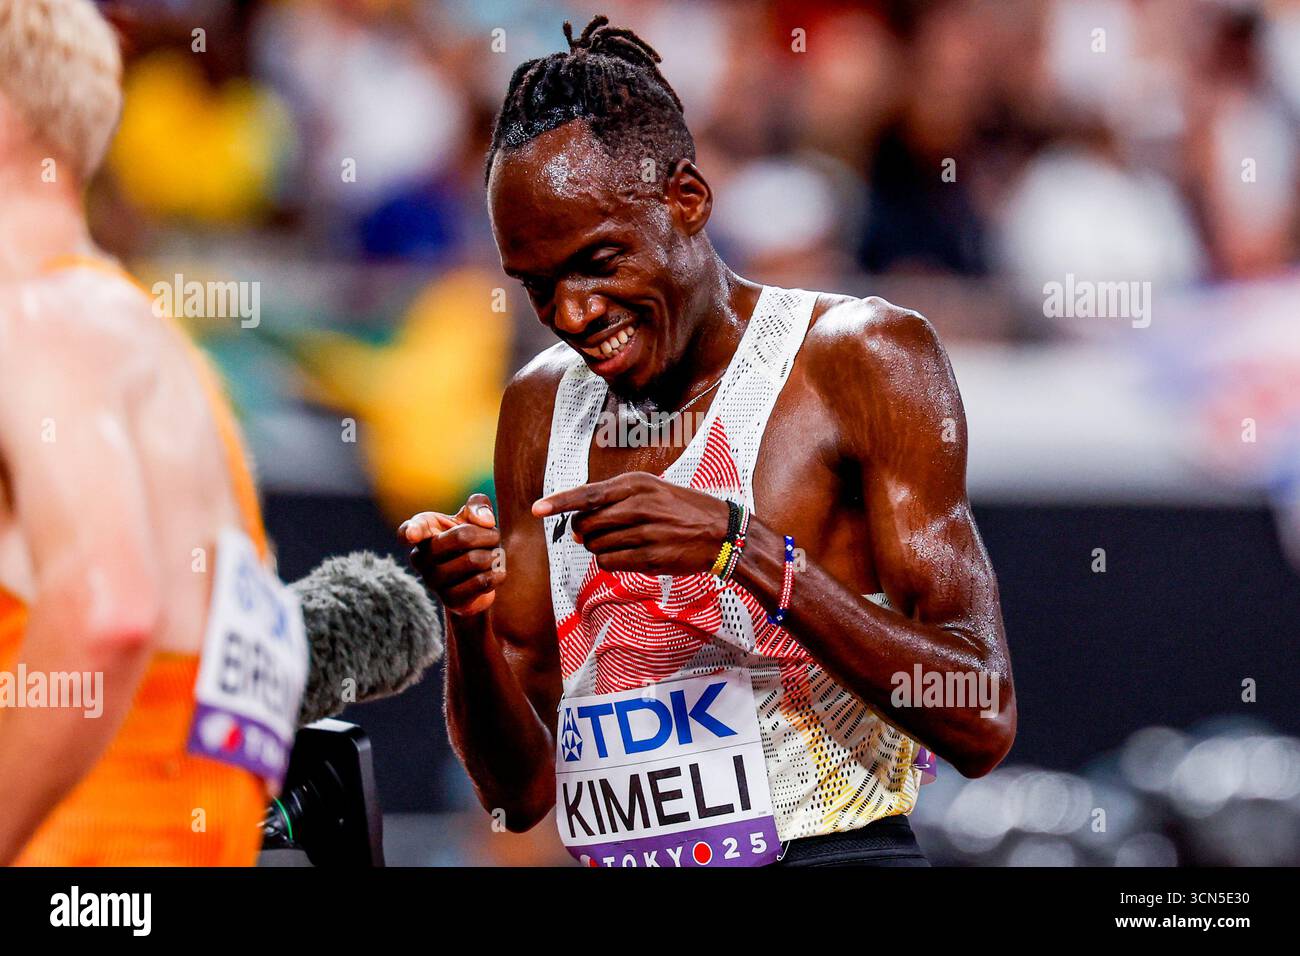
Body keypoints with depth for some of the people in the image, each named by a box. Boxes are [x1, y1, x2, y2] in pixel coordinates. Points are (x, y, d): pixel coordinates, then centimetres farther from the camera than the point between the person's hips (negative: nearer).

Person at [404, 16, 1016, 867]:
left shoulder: (865, 362, 0)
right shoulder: (542, 408, 14)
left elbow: (983, 722, -9)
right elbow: (520, 788, 15)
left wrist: (741, 548, -16)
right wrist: (469, 620, -4)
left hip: (835, 853, -5)